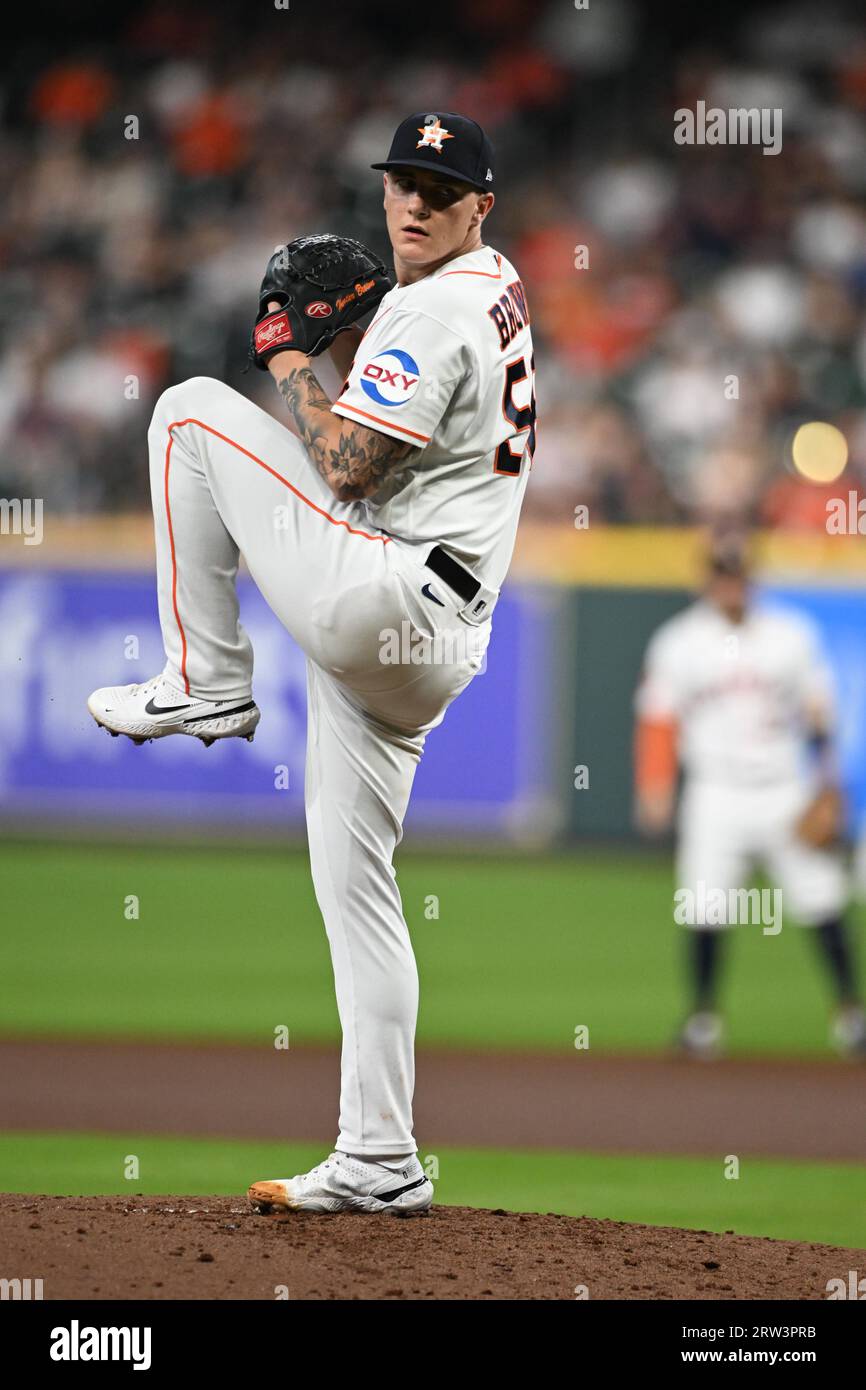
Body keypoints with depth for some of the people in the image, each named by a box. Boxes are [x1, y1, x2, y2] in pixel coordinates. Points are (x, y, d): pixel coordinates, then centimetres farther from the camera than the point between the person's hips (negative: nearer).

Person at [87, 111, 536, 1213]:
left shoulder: (434, 311, -13)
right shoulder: (490, 290, 19)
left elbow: (347, 465, -19)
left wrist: (290, 367, -3)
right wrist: (339, 341, 13)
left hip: (374, 596, -10)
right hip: (424, 645, 10)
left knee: (191, 407, -3)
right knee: (353, 881, 10)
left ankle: (204, 683, -1)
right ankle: (378, 1162, 9)